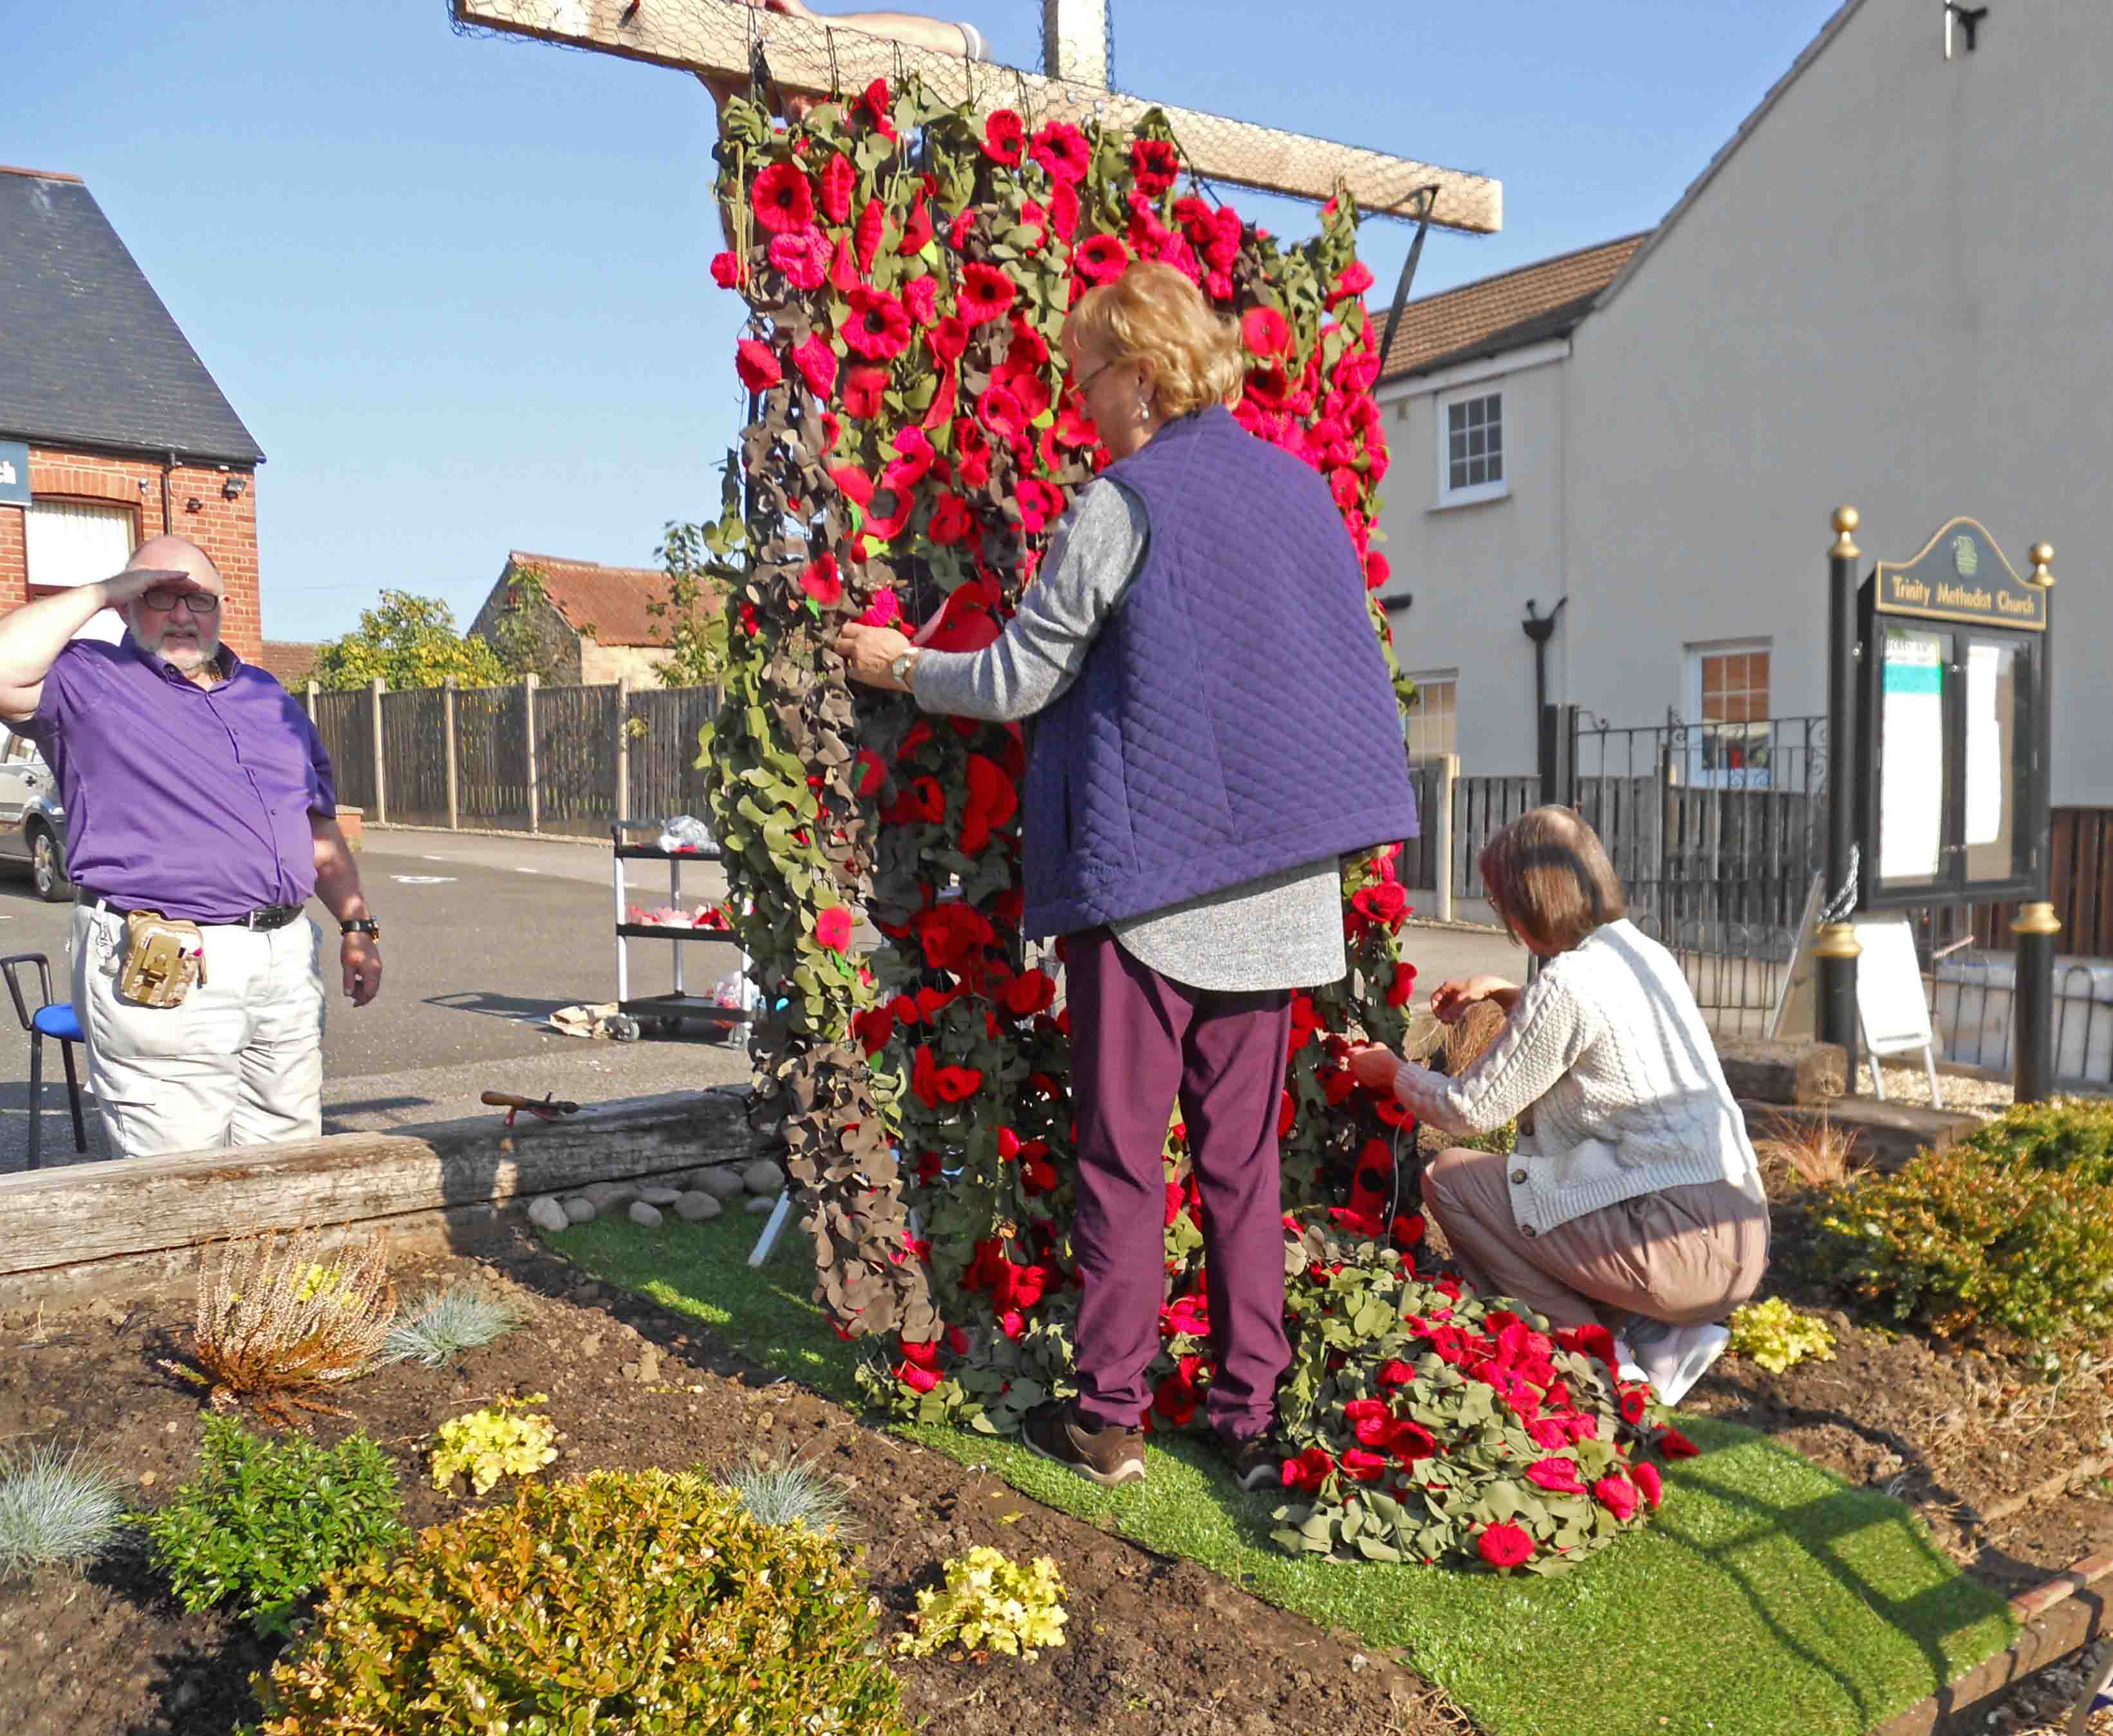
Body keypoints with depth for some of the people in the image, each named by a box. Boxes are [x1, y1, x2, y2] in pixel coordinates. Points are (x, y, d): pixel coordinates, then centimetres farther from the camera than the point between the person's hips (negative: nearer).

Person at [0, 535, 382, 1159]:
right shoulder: (87, 682, 5)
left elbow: (319, 826, 23)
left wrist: (357, 926, 15)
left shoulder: (266, 696, 21)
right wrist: (97, 593, -7)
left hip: (286, 961, 6)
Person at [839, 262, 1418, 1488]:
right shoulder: (1298, 483, 10)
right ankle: (1253, 1412, 18)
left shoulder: (1124, 502, -9)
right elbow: (1348, 663, 18)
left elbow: (1018, 681, -5)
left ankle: (1109, 1417, 13)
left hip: (1146, 874, -6)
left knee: (1124, 1156, 4)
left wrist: (903, 666, 11)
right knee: (1244, 1155, 11)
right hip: (1279, 884, 6)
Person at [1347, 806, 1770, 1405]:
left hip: (1677, 1251, -9)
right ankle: (1661, 1334, 13)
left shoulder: (1568, 984, -16)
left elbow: (1471, 1109, -7)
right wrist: (1501, 994, 25)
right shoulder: (1647, 955, 10)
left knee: (1449, 1177, 0)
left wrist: (1391, 1071, 10)